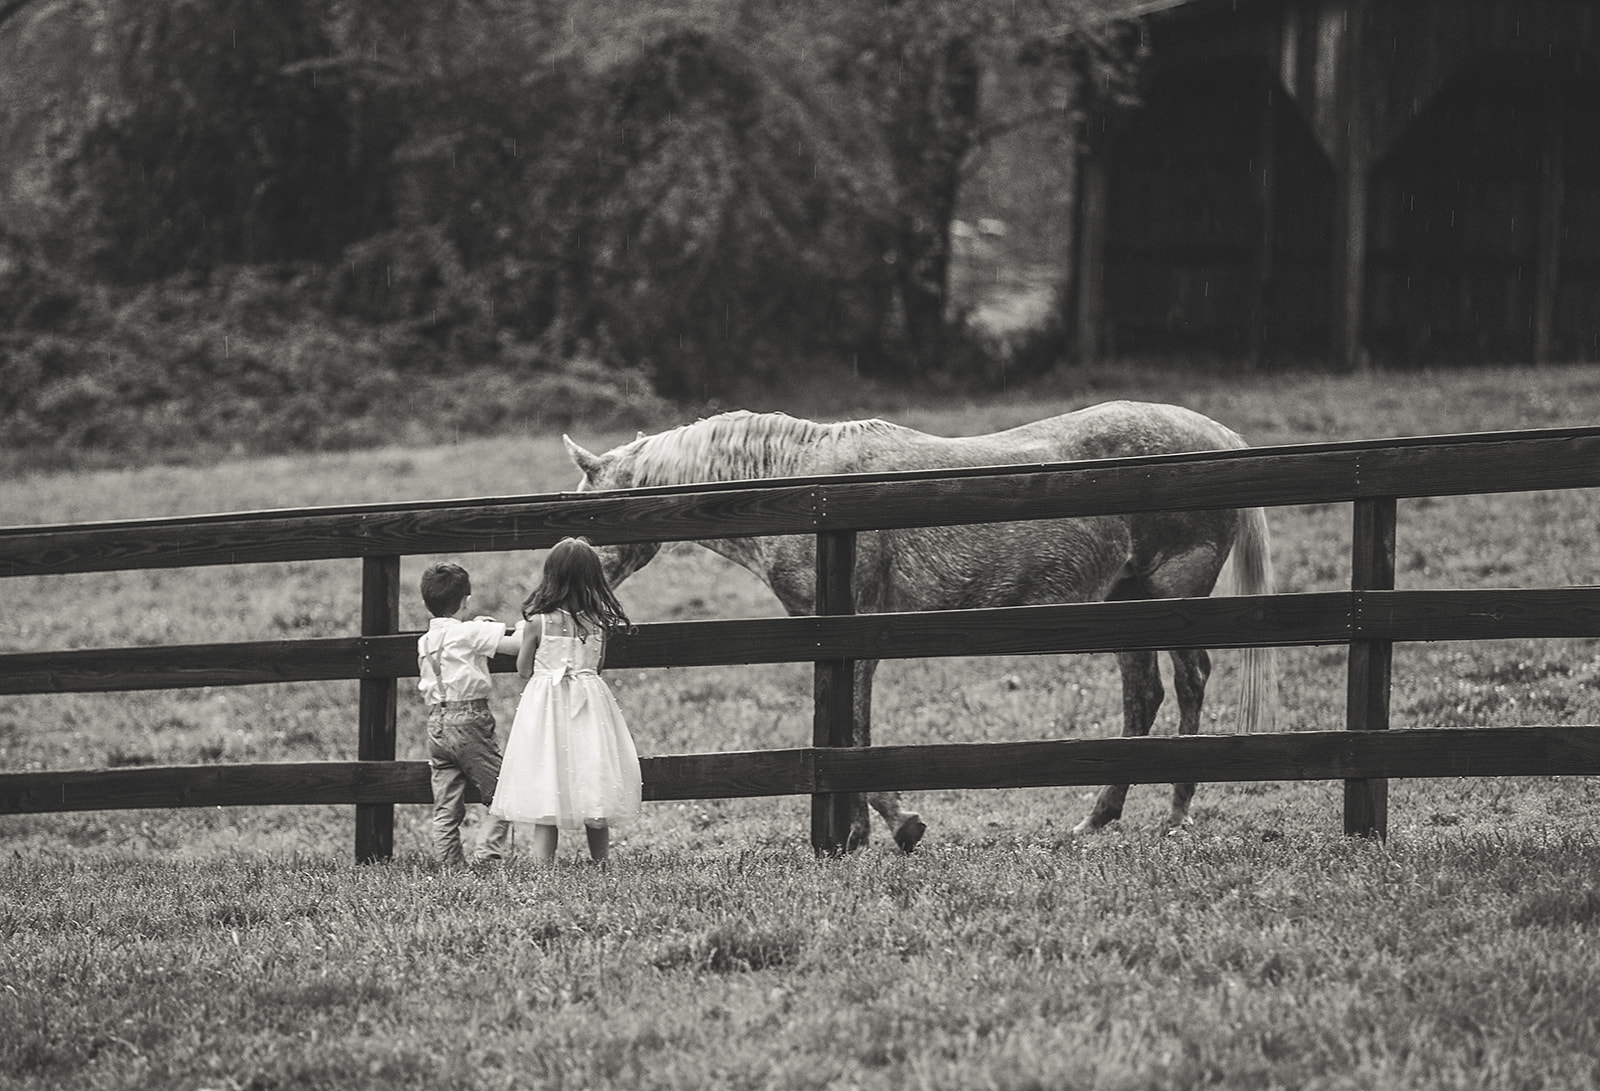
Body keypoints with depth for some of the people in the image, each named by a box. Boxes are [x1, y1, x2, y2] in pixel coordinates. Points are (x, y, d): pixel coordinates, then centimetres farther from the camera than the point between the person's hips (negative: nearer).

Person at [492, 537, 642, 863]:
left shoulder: (538, 622, -9)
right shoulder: (598, 622, -3)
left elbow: (523, 670, 1)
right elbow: (598, 664, 10)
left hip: (546, 702, -2)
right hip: (590, 699, 2)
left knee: (545, 801, -1)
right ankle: (600, 868, 10)